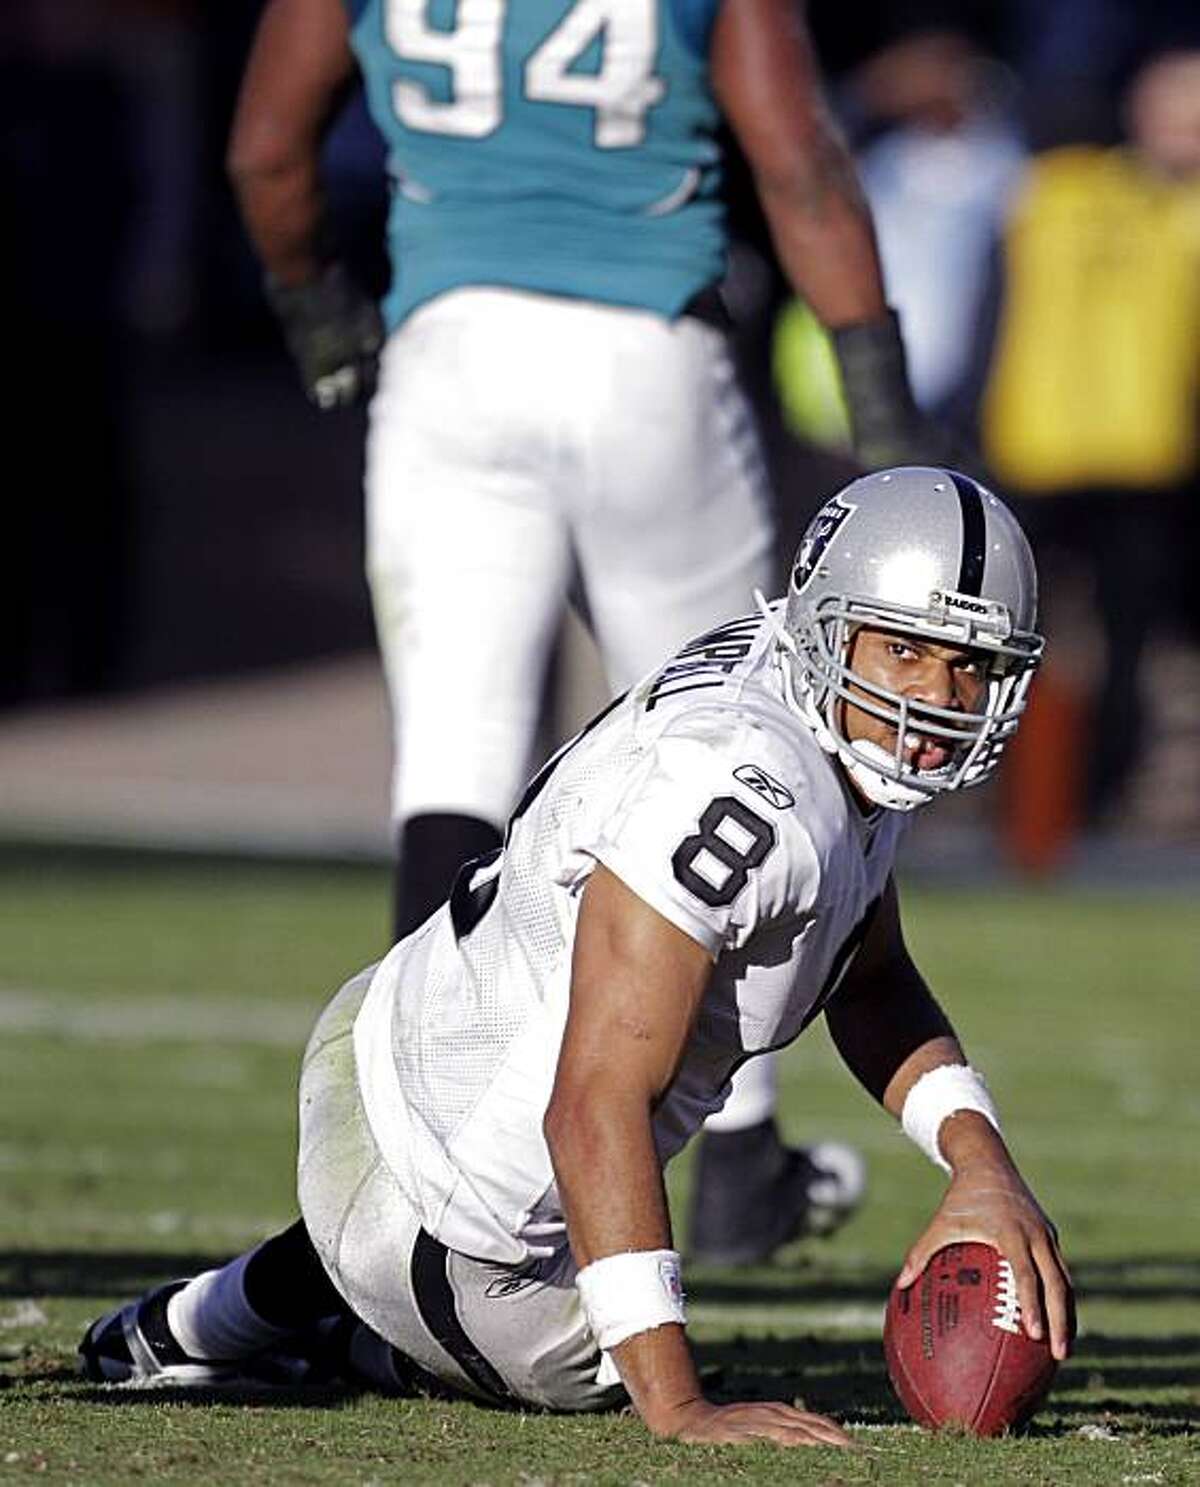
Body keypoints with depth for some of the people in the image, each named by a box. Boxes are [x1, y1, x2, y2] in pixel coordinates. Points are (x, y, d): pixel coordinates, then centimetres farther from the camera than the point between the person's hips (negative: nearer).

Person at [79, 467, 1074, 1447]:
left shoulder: (865, 739, -5)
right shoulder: (741, 791, -36)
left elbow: (872, 988, 11)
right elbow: (594, 1111, -37)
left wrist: (983, 1163, -7)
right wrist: (675, 1406, -39)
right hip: (424, 1202, -10)